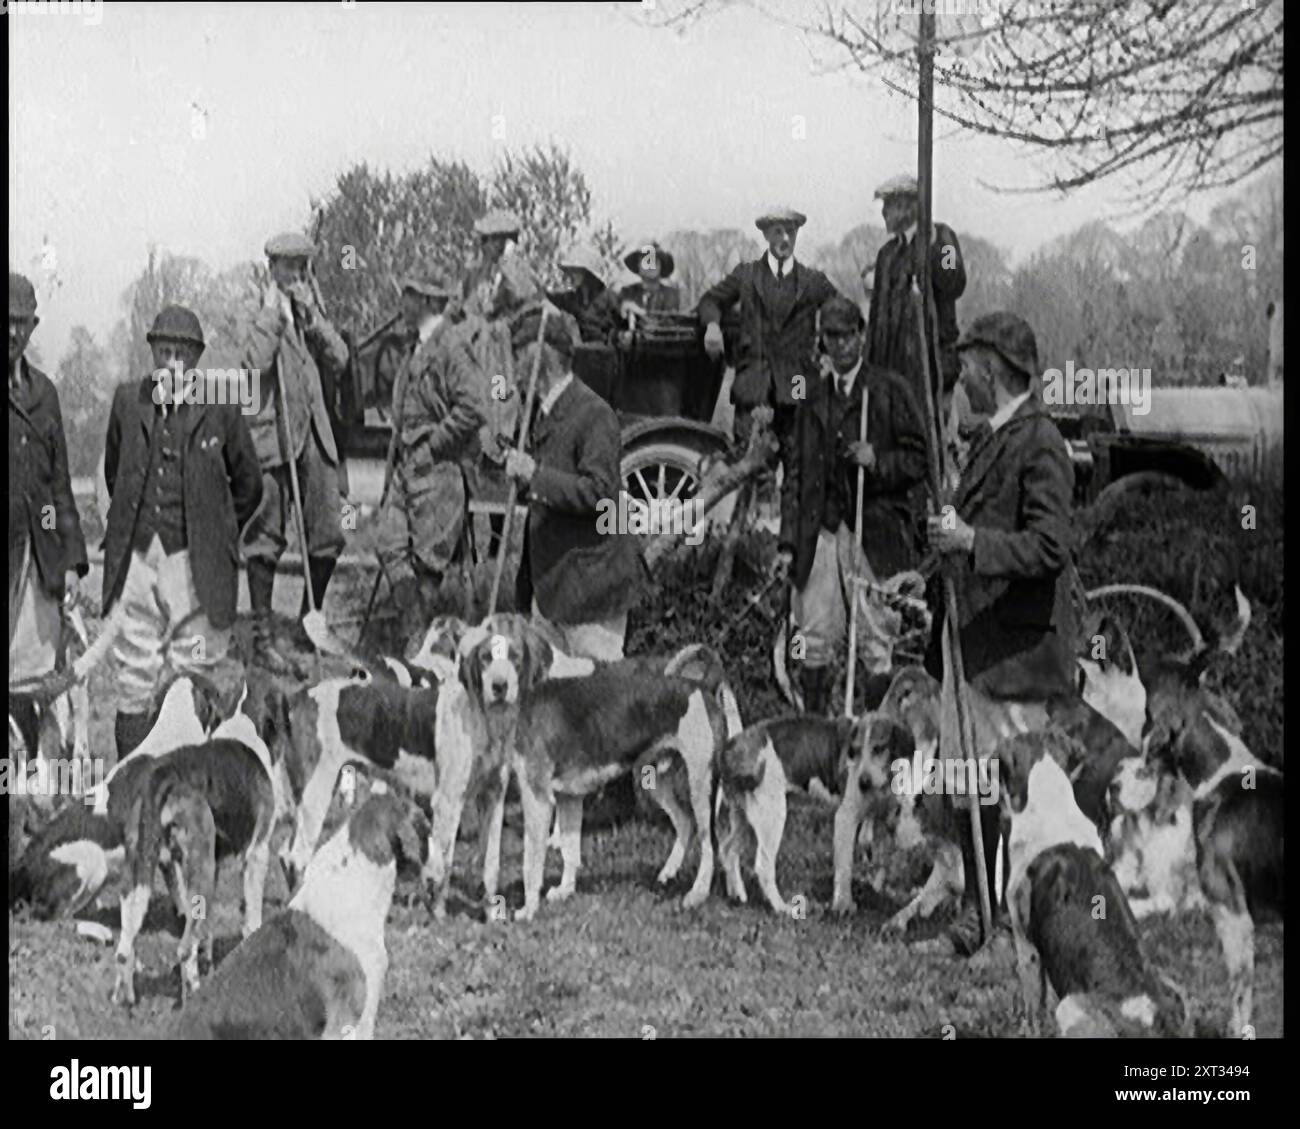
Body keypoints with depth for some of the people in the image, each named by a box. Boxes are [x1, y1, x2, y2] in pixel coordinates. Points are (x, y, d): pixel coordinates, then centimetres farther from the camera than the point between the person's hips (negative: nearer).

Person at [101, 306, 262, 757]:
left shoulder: (221, 407, 0)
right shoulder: (128, 399, 8)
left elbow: (248, 484, 11)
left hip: (195, 561, -2)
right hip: (134, 555, 2)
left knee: (193, 677, -2)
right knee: (133, 680, 4)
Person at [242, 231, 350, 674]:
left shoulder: (311, 310, 16)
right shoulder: (264, 315, -2)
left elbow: (339, 359, 3)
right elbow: (254, 362, -21)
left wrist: (311, 314, -6)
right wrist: (273, 312, -14)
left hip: (314, 434, 6)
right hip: (273, 433, -6)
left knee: (328, 535, 6)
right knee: (267, 537, -3)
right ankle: (263, 638, 1)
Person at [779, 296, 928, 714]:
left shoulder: (889, 390, 4)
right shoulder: (812, 395, 14)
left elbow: (918, 460, 4)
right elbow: (795, 472, 14)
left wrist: (877, 461, -16)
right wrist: (788, 538, 6)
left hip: (876, 531, -3)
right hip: (820, 530, 3)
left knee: (879, 646, -3)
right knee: (814, 643, 1)